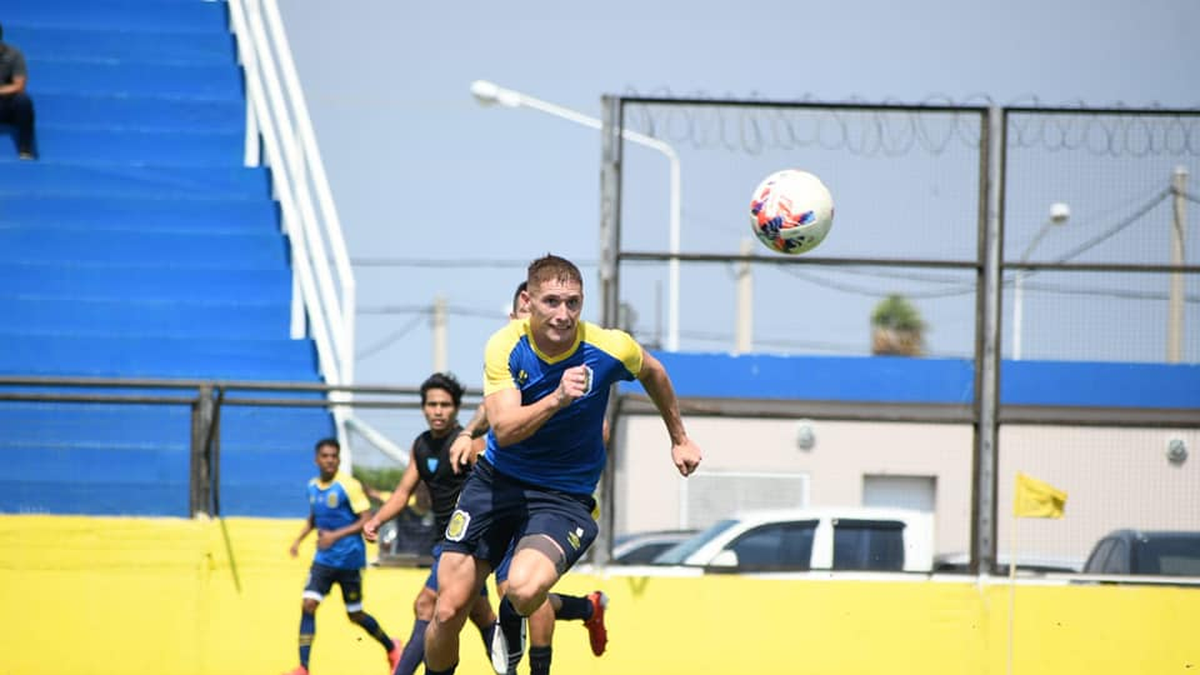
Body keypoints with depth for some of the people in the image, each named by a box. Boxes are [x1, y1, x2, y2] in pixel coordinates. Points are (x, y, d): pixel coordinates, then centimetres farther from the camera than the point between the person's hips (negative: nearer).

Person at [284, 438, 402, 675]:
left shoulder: (348, 486, -14)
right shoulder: (313, 487, 5)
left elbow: (366, 520, -15)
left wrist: (336, 536, -23)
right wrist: (299, 539, 7)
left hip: (349, 559, -5)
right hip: (324, 558, 5)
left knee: (355, 615, 6)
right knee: (308, 605, -12)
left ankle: (391, 648, 33)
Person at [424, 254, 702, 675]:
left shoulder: (610, 350, -15)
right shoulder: (505, 347, -15)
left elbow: (652, 372, 9)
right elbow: (504, 429, -26)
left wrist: (679, 439, 21)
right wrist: (557, 399, -42)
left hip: (563, 495, -1)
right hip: (496, 482, 2)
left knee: (525, 589, -29)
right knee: (448, 612, -2)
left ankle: (511, 624, 8)